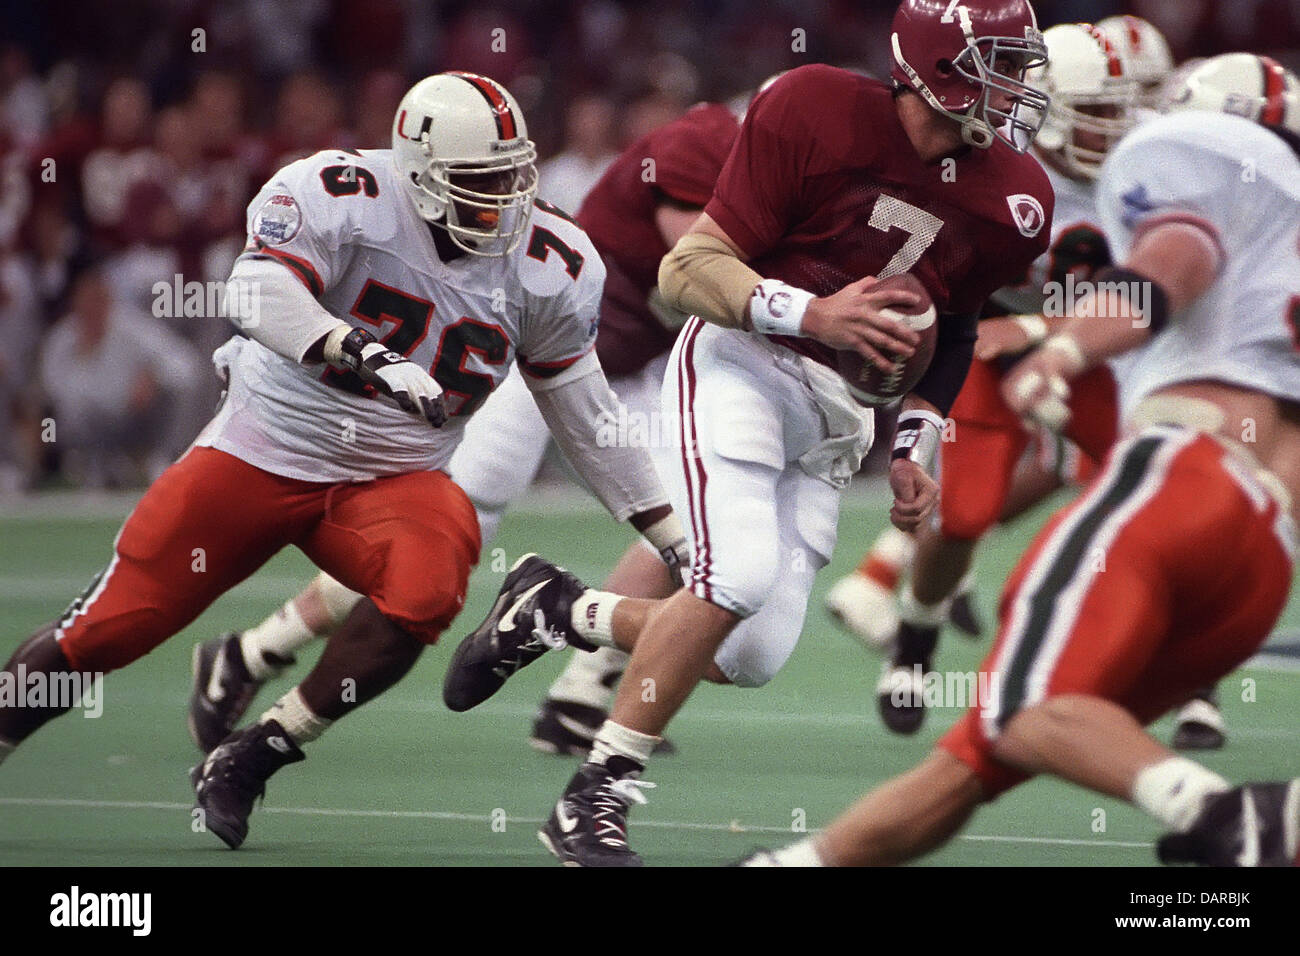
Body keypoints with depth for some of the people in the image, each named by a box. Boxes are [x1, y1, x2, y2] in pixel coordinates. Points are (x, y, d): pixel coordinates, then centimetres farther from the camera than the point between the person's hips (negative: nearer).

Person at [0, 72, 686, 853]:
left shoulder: (547, 267, -2)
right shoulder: (341, 198, -16)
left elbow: (582, 407, 8)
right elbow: (259, 292, -31)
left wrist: (672, 536, 9)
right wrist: (369, 357, -45)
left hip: (393, 479, 3)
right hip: (262, 454, -3)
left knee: (426, 590, -29)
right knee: (113, 626, -3)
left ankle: (250, 762, -14)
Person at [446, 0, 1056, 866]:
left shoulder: (1012, 203, -3)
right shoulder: (815, 112, -17)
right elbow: (693, 267, -15)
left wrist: (914, 449, 9)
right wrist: (812, 315, -29)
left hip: (839, 412, 6)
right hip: (741, 364, -5)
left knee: (755, 656, -3)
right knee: (739, 577, -26)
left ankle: (558, 615, 22)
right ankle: (596, 797, -13)